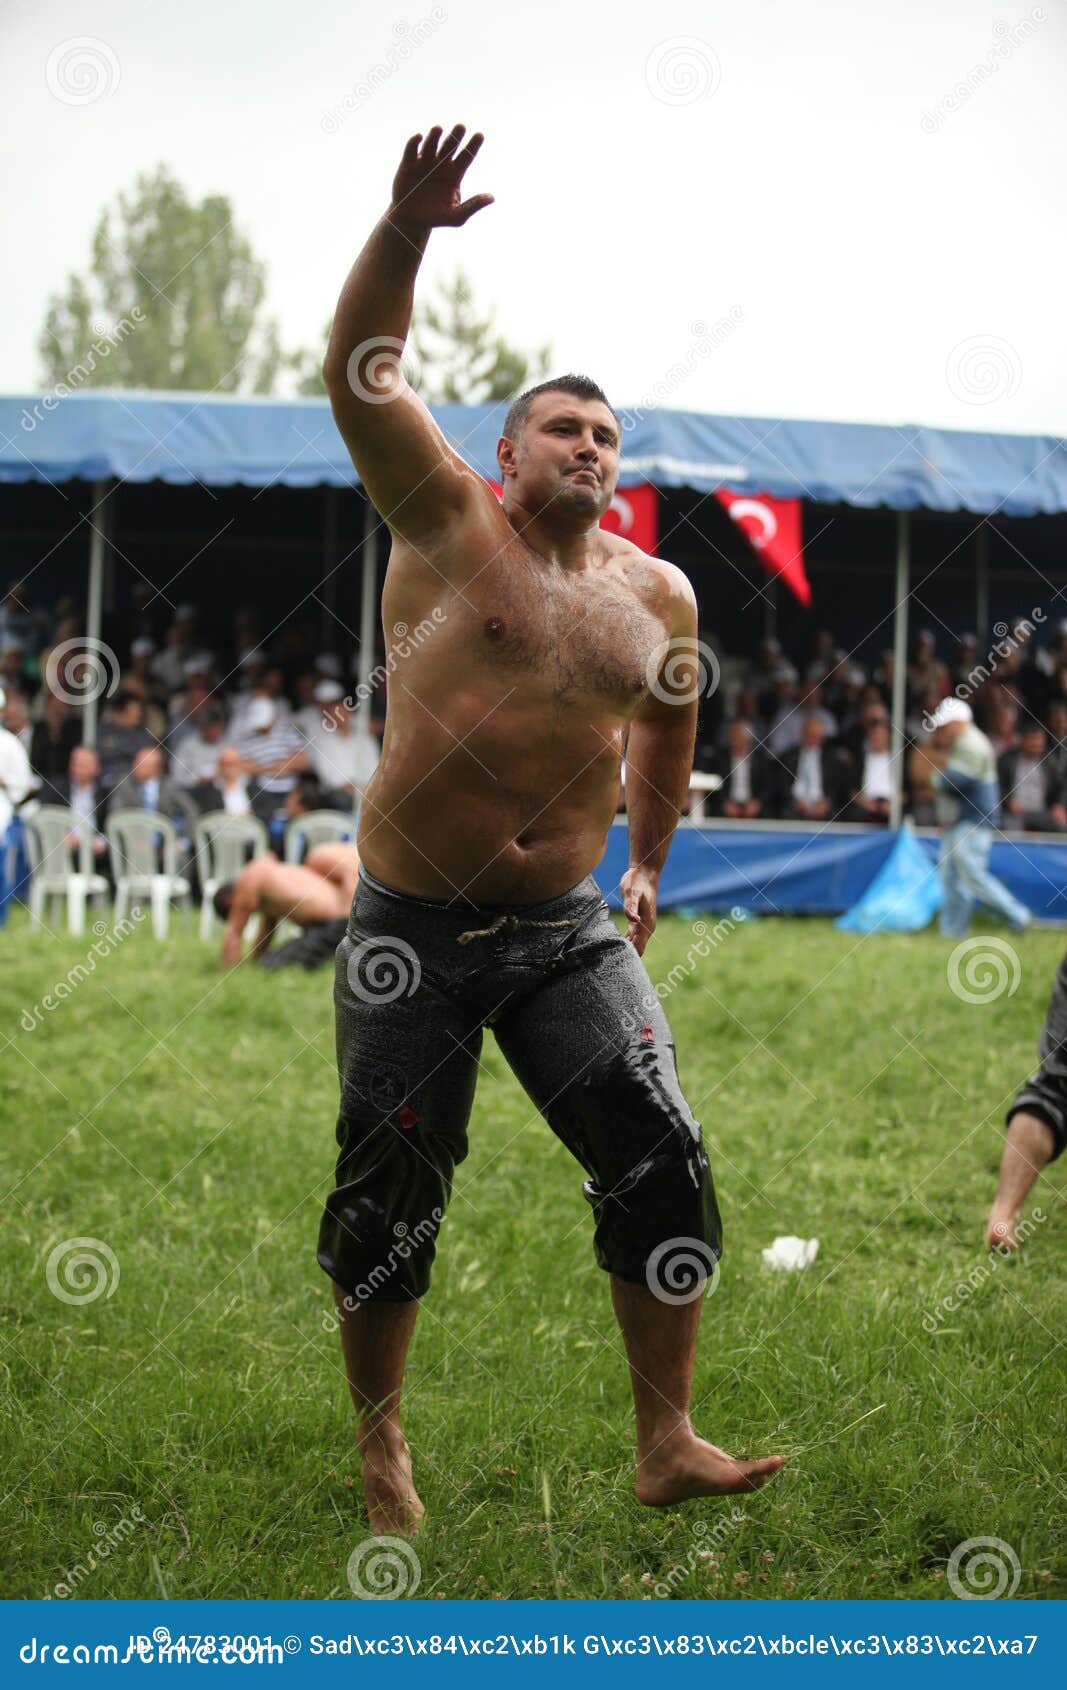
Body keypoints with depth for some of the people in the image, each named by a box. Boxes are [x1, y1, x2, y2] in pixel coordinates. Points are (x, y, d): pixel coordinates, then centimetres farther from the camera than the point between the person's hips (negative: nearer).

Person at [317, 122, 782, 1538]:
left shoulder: (657, 593, 8)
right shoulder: (449, 521, -3)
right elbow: (359, 376, -16)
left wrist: (649, 863, 33)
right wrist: (406, 232, -29)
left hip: (570, 930, 3)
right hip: (412, 926, -3)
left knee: (661, 1158, -11)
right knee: (389, 1192, 4)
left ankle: (669, 1444, -4)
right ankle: (380, 1442, 23)